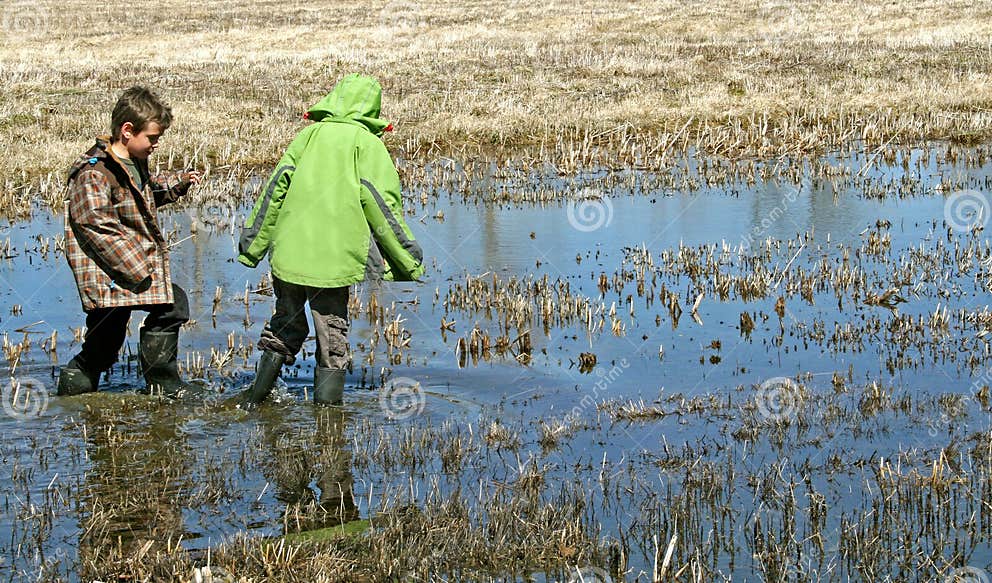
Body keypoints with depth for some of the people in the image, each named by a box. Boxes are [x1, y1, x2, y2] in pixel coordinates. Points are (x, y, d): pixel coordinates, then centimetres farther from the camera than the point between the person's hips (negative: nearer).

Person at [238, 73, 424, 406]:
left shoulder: (308, 135, 10)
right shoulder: (367, 144, 0)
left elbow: (275, 189, 8)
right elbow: (381, 207, -5)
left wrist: (251, 248, 14)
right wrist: (410, 263, 1)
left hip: (289, 256, 4)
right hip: (337, 263, -4)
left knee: (285, 328, 23)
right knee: (334, 343, 9)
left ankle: (257, 396, 28)